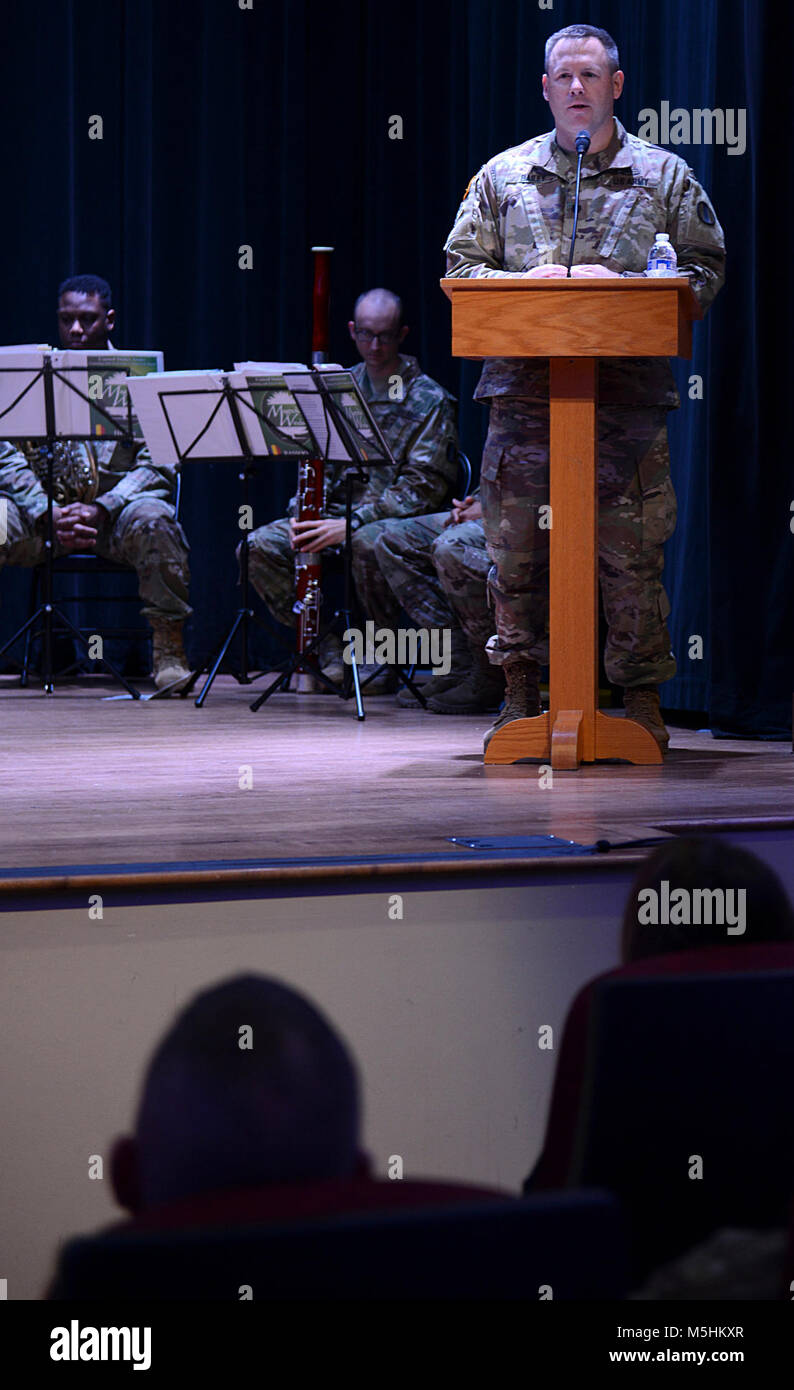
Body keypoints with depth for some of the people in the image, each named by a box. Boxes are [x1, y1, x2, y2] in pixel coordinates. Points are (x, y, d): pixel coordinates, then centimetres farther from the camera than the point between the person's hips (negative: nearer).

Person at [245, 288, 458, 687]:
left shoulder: (429, 401, -5)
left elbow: (423, 488, -13)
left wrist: (352, 523, -24)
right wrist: (305, 515, -8)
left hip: (394, 520, -5)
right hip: (336, 510, 5)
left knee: (367, 545, -40)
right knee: (259, 547, -19)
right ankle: (326, 647, -8)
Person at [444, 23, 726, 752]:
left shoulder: (664, 175, 10)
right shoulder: (503, 176, 13)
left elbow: (705, 268, 7)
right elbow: (460, 267, 12)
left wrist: (624, 287, -8)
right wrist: (526, 284, -6)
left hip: (628, 389, -1)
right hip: (525, 385, 1)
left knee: (631, 554, -3)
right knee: (516, 549, 2)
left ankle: (642, 701, 4)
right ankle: (521, 699, 11)